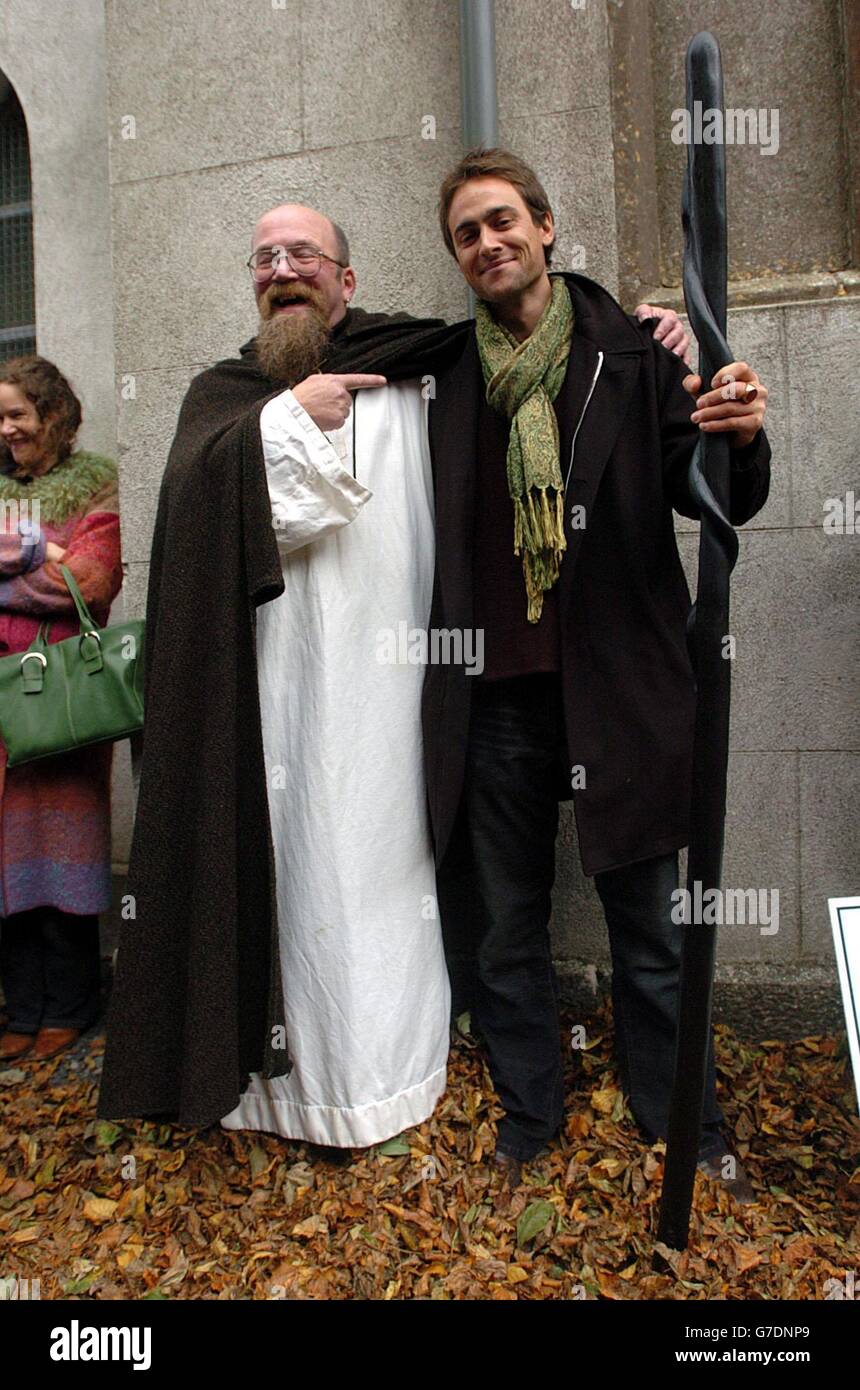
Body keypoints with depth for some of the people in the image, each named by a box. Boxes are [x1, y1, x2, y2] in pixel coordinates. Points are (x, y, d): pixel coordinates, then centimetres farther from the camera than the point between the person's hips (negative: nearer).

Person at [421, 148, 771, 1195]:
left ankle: (685, 1131, 32)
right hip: (494, 697, 3)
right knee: (505, 929, 14)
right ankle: (527, 1120, 35)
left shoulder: (633, 355, 2)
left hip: (617, 686, -2)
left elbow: (717, 503, -2)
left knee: (649, 930, 9)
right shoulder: (448, 379, 9)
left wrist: (740, 441, -21)